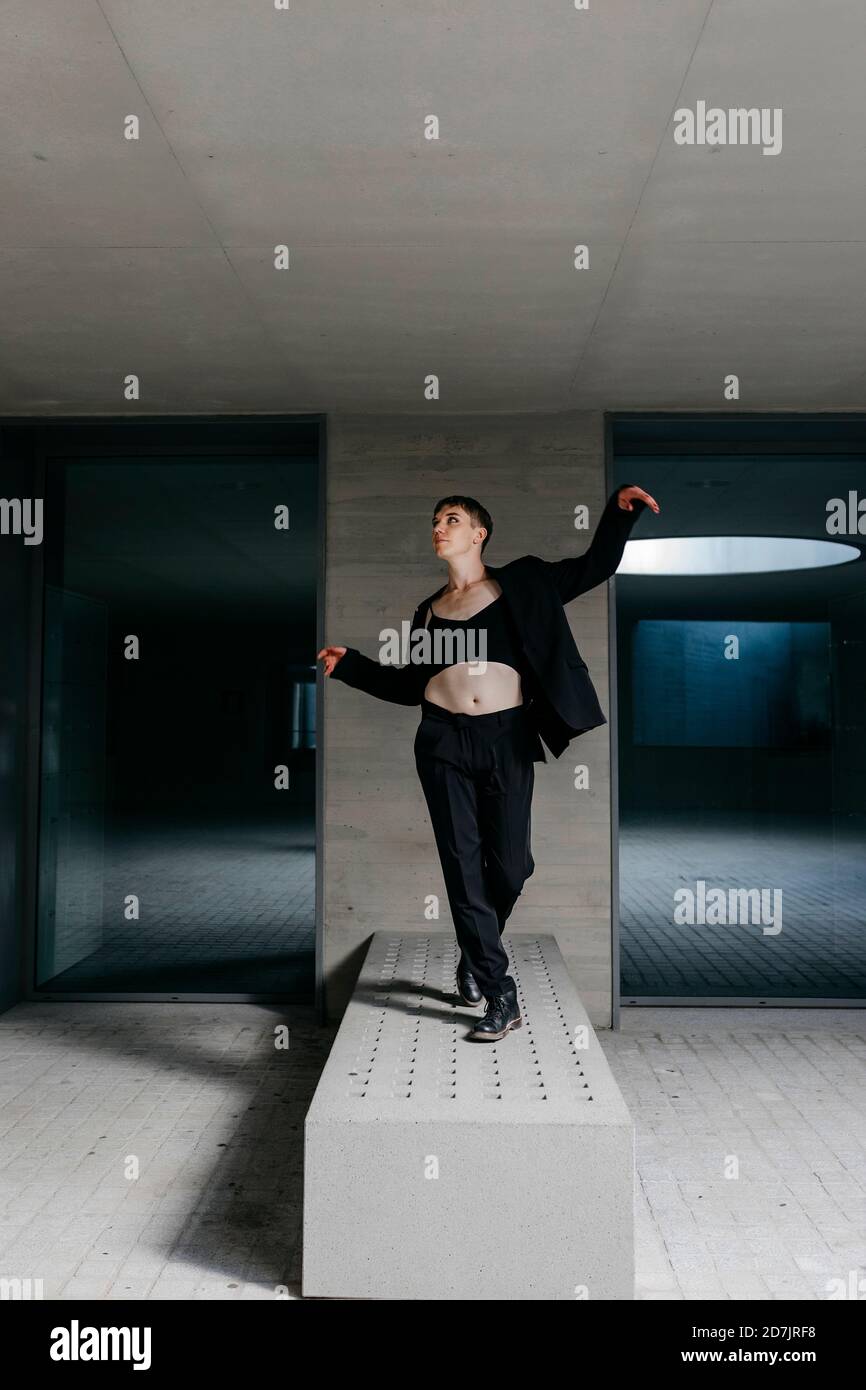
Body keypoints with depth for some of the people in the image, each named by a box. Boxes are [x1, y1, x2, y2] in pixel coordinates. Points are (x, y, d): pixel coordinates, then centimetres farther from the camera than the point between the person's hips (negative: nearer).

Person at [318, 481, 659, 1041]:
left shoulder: (521, 582, 8)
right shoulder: (429, 610, 15)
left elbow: (595, 566, 8)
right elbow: (410, 685, 18)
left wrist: (618, 509, -5)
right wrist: (351, 665, 13)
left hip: (507, 739, -2)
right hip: (443, 742, 2)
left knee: (509, 866, 1)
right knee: (463, 864, -2)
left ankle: (476, 956, 32)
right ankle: (500, 994, 8)